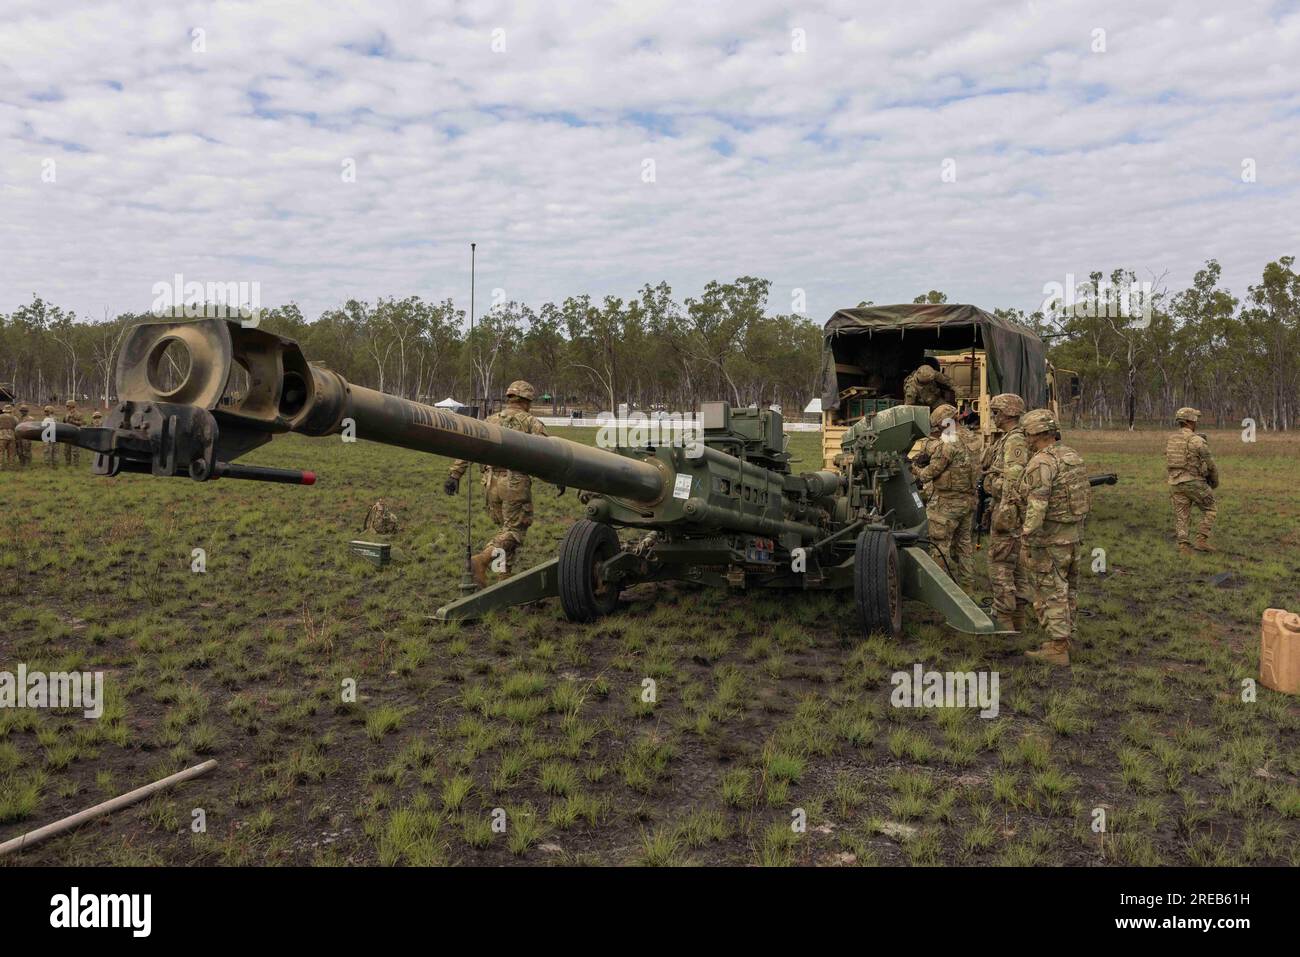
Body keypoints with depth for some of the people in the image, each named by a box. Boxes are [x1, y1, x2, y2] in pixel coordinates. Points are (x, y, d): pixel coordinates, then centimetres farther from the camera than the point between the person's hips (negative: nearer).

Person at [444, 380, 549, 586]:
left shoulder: (490, 421, 14)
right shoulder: (531, 422, 2)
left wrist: (454, 475, 6)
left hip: (492, 482, 5)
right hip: (516, 482, -5)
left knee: (506, 527, 19)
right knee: (515, 529, -2)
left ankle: (504, 574, 17)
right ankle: (481, 560, -22)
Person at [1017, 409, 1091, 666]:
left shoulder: (1041, 463, -20)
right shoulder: (1073, 456, 9)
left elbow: (1036, 508, -25)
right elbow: (1087, 495, 15)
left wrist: (1026, 542, -21)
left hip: (1049, 538, -9)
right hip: (1075, 534, 9)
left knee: (1050, 591, -2)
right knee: (1068, 588, 17)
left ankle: (1057, 648, 1)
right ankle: (1067, 638, 28)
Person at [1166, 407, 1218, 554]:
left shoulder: (1171, 440, 8)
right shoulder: (1197, 440, -13)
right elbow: (1210, 464, -7)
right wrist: (1215, 481, 9)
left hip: (1175, 483, 6)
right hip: (1194, 483, -6)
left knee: (1182, 515, 9)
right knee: (1210, 509, 12)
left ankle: (1183, 546, 1)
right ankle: (1202, 540, 4)